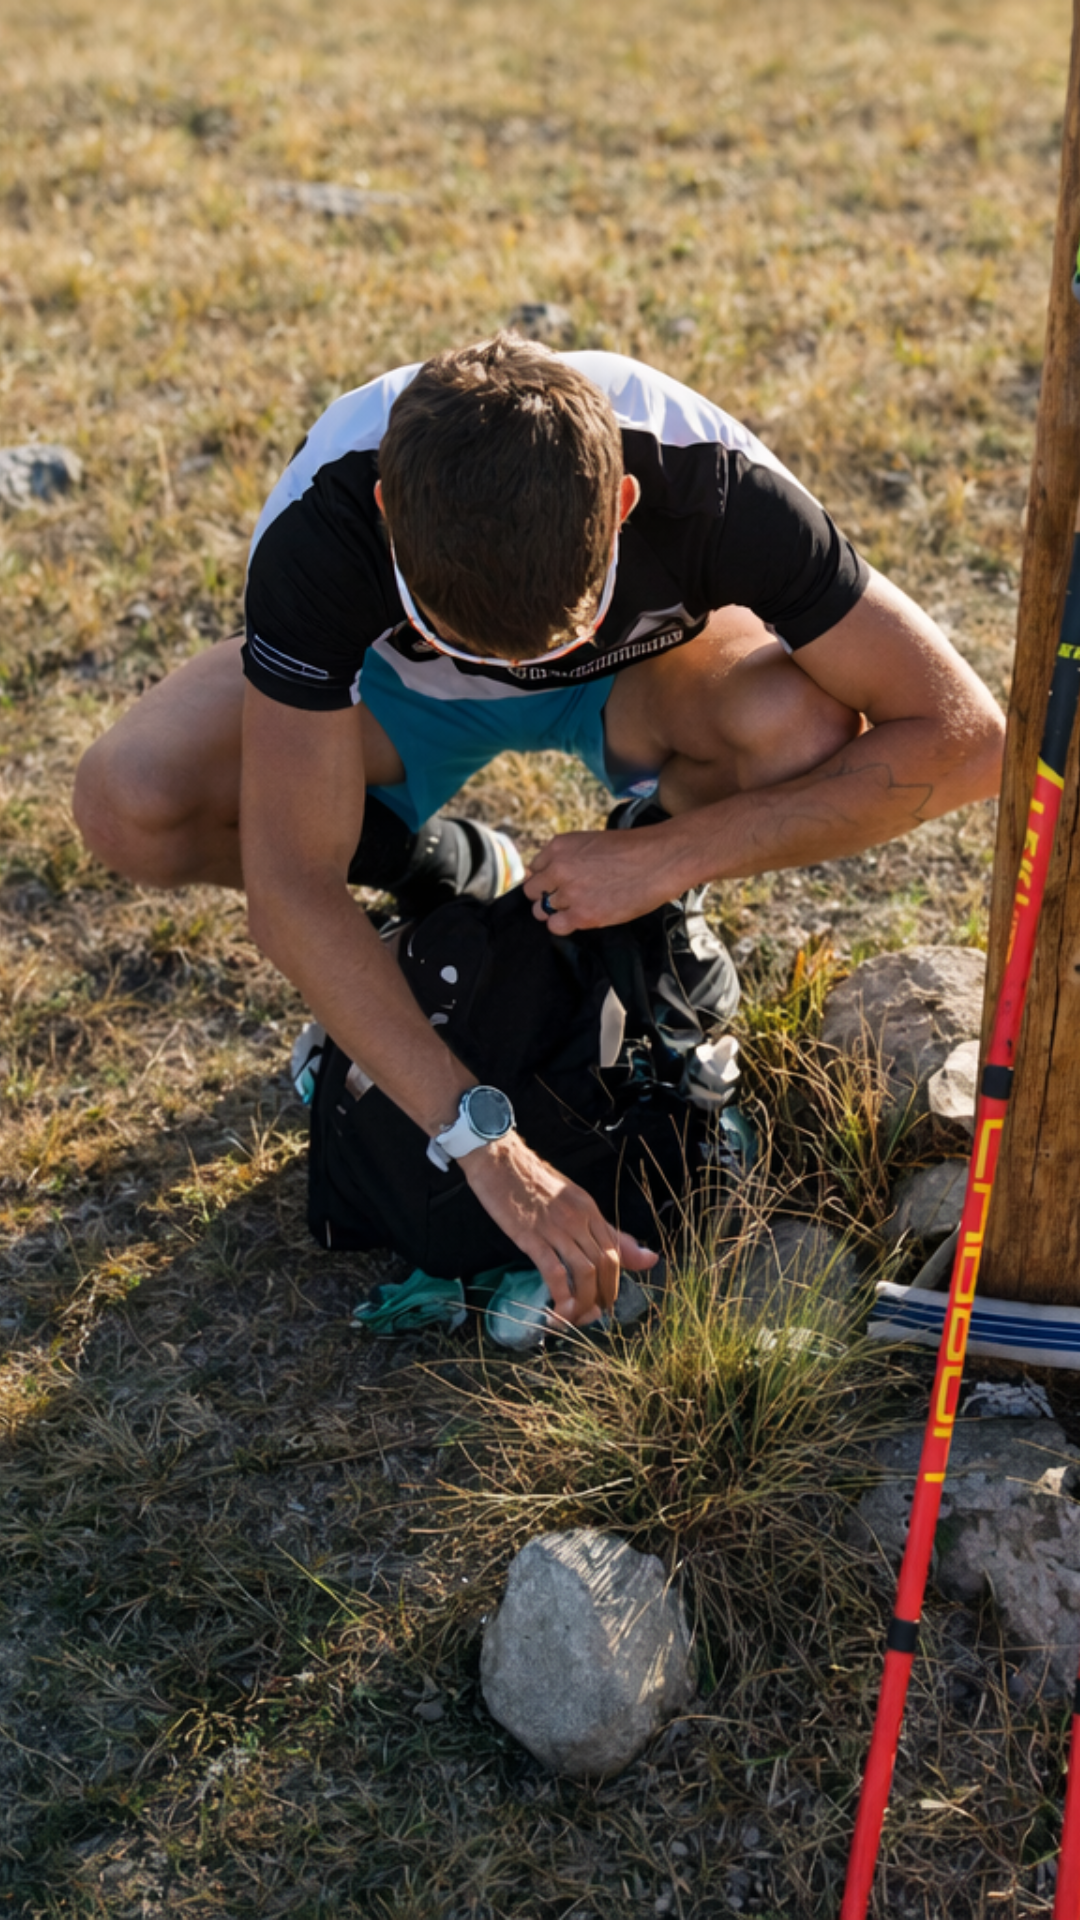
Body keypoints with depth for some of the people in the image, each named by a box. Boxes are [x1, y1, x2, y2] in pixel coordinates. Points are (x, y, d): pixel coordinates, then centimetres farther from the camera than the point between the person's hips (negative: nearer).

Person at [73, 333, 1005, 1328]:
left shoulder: (712, 487, -37)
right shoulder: (320, 529, -38)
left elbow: (966, 737, -31)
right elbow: (290, 895, -36)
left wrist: (664, 859, -35)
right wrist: (486, 1140, -43)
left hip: (633, 672, 0)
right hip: (391, 682, 1)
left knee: (806, 735, -35)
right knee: (130, 806, -26)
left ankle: (648, 918, 0)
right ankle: (458, 876, 1)